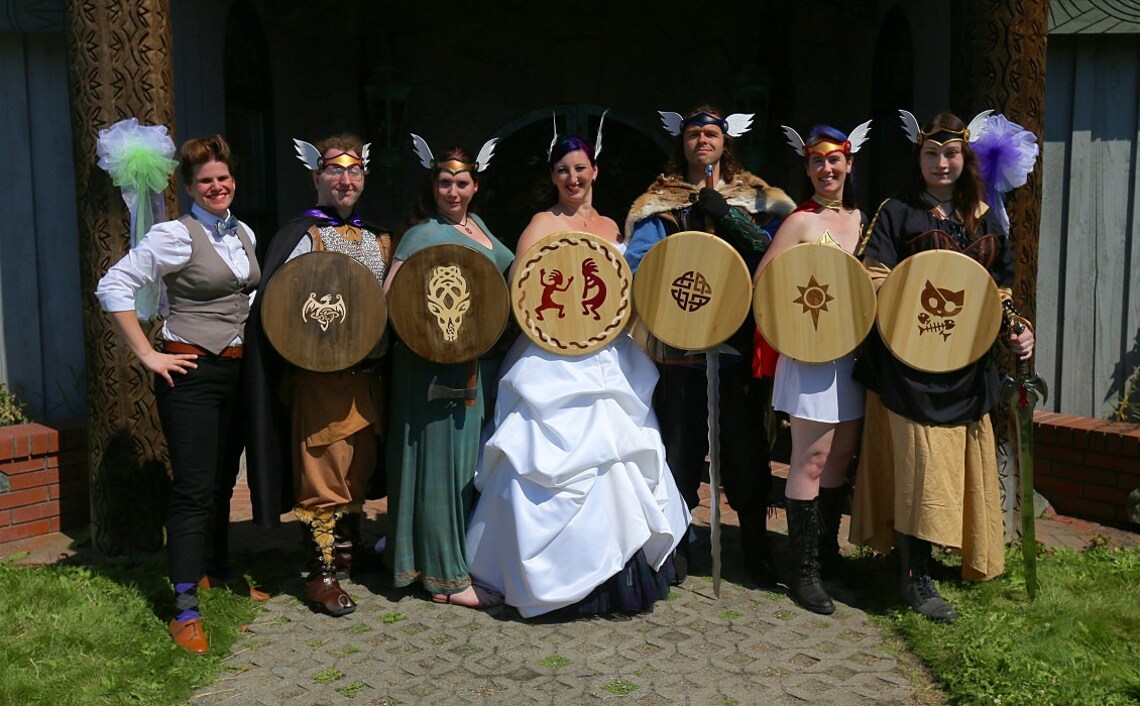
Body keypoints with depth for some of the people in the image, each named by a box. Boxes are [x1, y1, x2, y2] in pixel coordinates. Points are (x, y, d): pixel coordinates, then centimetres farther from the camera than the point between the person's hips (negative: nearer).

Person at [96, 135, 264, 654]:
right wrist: (148, 356, -16)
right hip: (191, 373, -7)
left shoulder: (245, 235, 11)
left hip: (237, 370, 7)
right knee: (193, 488, -7)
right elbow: (113, 287, -16)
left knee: (223, 480, 16)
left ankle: (216, 570, 34)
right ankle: (185, 610, -1)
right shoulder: (175, 235, -11)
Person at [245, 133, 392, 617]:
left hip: (368, 375, 6)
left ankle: (348, 550, 35)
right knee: (321, 473, 0)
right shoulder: (301, 236, -7)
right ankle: (322, 574, 11)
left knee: (359, 469, 16)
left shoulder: (378, 239, 12)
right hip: (320, 376, -6)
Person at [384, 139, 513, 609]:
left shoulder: (476, 224, 14)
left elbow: (504, 274, 27)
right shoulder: (425, 234, -10)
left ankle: (466, 555, 29)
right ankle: (446, 577, 5)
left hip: (479, 362, 9)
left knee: (472, 460, 15)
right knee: (443, 462, -3)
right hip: (438, 365, -9)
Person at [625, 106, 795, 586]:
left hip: (740, 335, 0)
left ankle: (755, 542, 18)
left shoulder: (754, 197, 11)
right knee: (680, 437, 4)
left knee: (745, 437, 3)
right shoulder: (659, 201, 10)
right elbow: (639, 260, 1)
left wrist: (729, 215, -13)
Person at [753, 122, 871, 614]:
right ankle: (804, 570, 3)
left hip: (854, 351, 7)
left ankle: (828, 549, 28)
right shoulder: (801, 222, -6)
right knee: (812, 459, -5)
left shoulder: (861, 219, 13)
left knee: (842, 454, 13)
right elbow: (762, 283, -11)